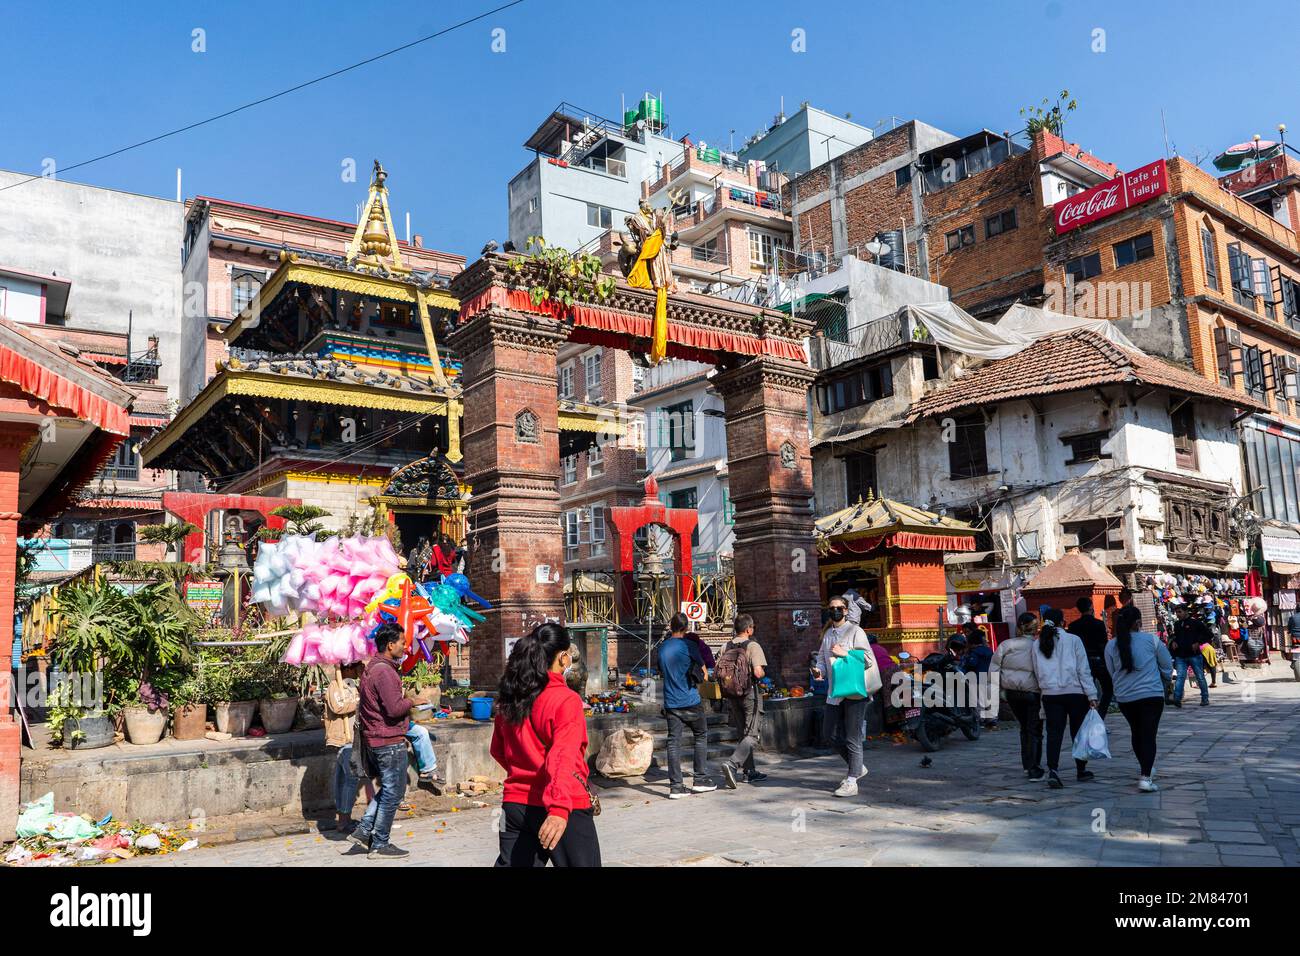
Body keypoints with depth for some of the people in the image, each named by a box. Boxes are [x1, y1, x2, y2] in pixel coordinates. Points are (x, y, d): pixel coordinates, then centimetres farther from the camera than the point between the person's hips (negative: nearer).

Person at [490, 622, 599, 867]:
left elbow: (498, 750, 17)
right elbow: (563, 758, -29)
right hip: (567, 809, -6)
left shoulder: (510, 699, 4)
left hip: (515, 804, 6)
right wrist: (559, 809, -38)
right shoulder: (566, 700, -16)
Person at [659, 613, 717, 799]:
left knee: (673, 742, 3)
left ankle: (675, 786, 1)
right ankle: (700, 779, 13)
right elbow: (703, 673, -1)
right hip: (691, 701, -4)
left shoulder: (662, 648, 6)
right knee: (701, 736, 13)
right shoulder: (688, 645, -10)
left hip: (671, 703, 4)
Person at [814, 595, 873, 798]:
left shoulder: (855, 631, -6)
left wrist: (844, 653, -19)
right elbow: (822, 657, 21)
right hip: (834, 692, 7)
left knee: (852, 738, -2)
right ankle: (857, 768, 32)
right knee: (833, 735, 12)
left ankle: (851, 783, 5)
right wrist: (819, 669, 1)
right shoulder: (827, 633, 14)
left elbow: (869, 658, -12)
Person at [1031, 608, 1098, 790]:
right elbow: (1083, 669, -5)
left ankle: (1052, 770, -15)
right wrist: (1092, 695, -5)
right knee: (1078, 732, 12)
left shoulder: (1038, 644, 7)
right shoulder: (1073, 640, -4)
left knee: (1054, 733, 0)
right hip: (1075, 692, -2)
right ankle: (1081, 770, 23)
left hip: (1050, 694, 2)